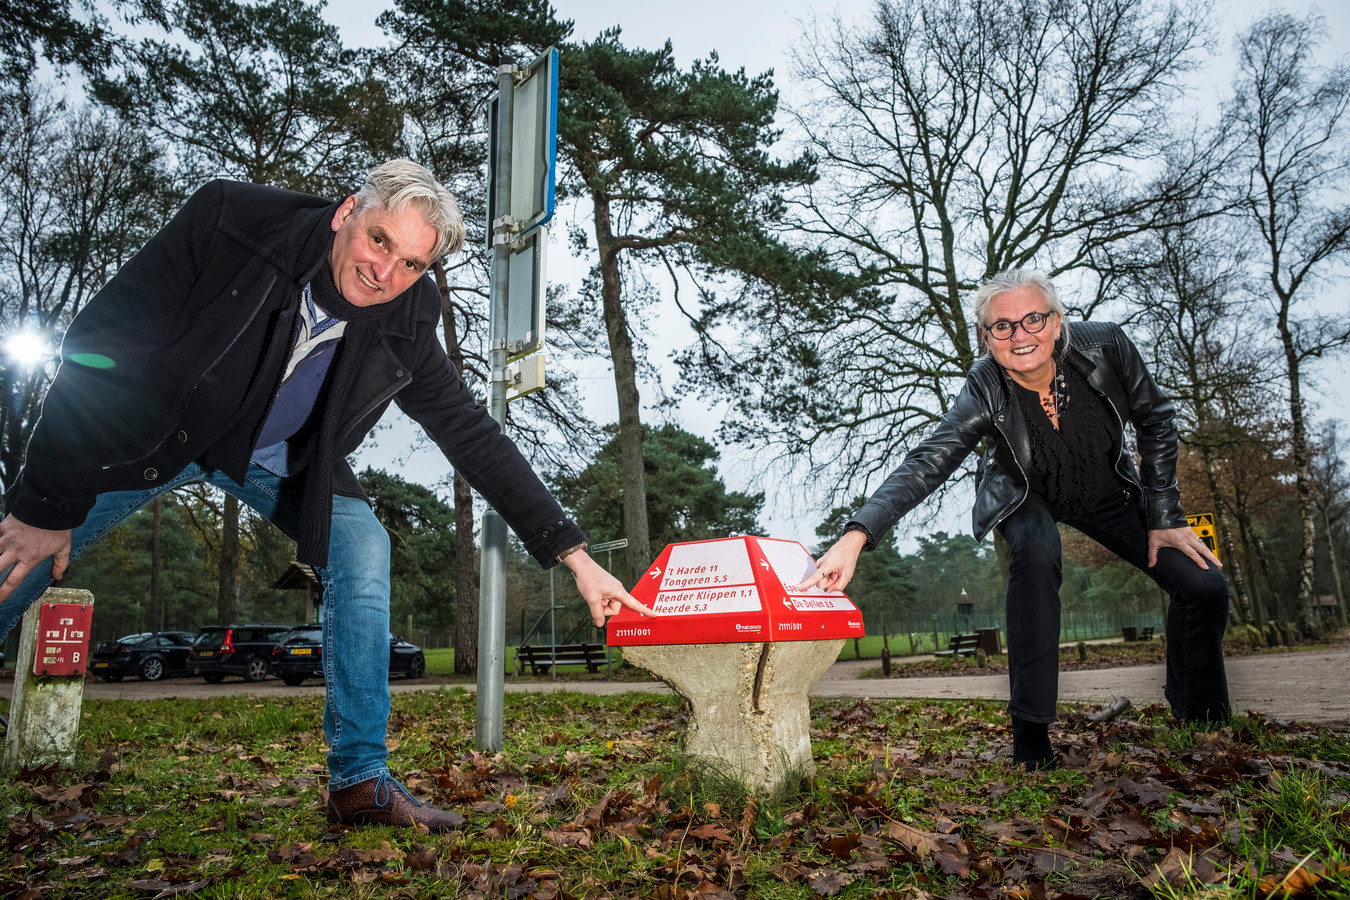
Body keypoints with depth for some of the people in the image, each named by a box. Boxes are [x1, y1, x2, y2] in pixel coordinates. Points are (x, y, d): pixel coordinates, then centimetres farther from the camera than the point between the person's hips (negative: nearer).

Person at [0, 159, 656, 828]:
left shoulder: (404, 329, -21)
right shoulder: (228, 220, -29)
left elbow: (475, 440, -16)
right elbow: (101, 346, -23)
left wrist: (573, 554, -21)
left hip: (282, 461, 2)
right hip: (146, 426, -1)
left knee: (362, 550, -17)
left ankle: (360, 782, -7)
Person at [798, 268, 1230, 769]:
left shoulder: (1105, 347, -27)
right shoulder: (985, 395, -32)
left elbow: (1154, 421, -11)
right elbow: (925, 464, -44)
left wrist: (1165, 517, -11)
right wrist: (856, 535, -58)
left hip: (1108, 491, 3)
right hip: (1027, 496, -3)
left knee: (1203, 586, -7)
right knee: (1035, 551, -36)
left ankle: (1203, 727, 20)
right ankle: (1030, 736, -26)